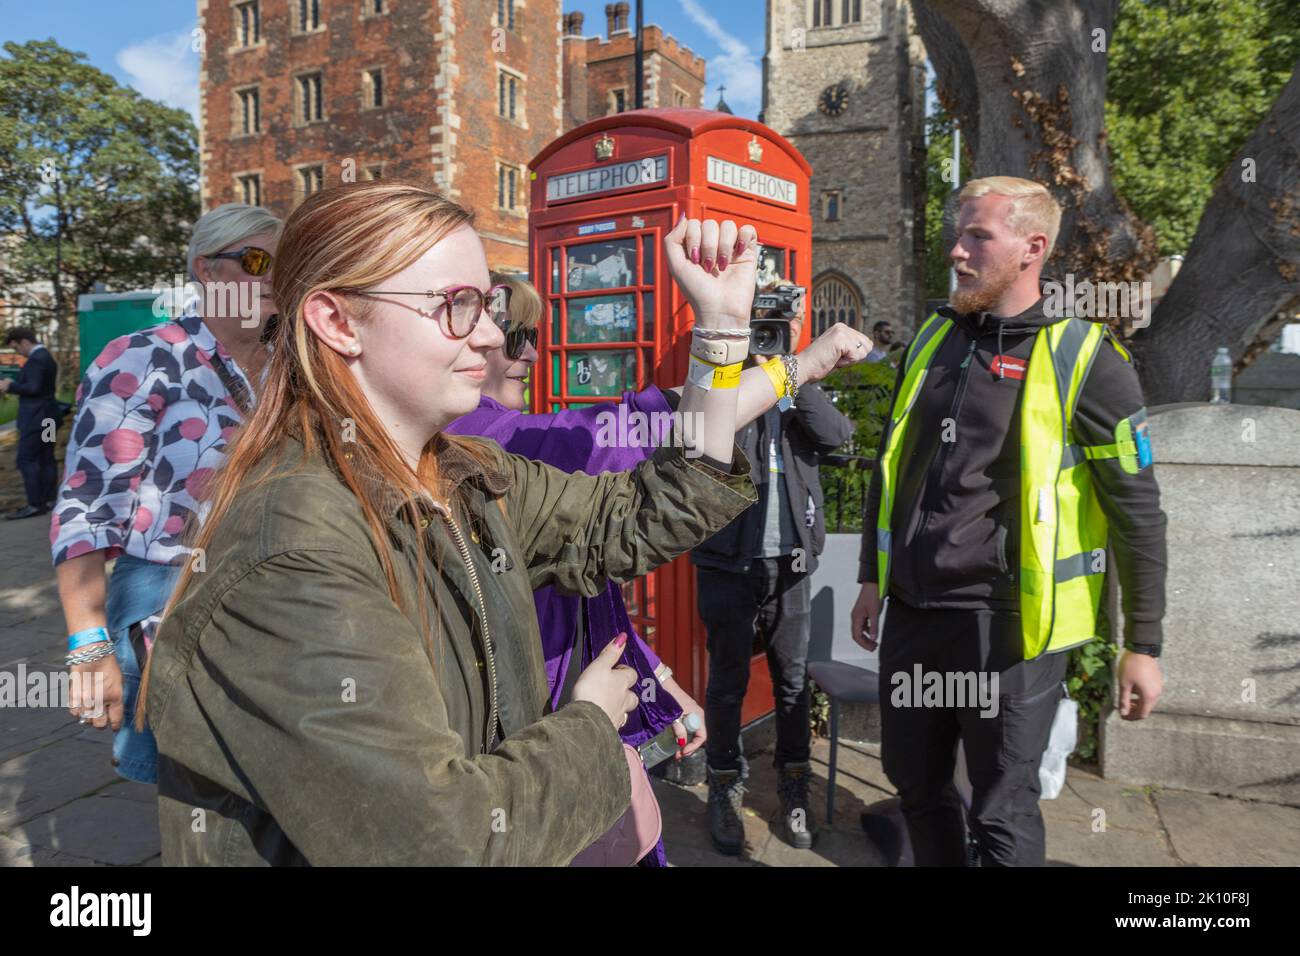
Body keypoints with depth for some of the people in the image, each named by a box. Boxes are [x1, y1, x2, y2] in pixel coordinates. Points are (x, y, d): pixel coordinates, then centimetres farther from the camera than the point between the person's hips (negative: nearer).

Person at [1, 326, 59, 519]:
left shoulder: (36, 359, -15)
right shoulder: (47, 357, 16)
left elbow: (33, 388, -21)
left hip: (36, 418, -10)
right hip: (46, 416, 10)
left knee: (26, 460, -8)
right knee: (46, 459, 9)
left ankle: (35, 504, -8)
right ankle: (48, 500, 12)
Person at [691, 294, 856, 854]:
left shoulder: (801, 385, 9)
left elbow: (835, 435, -8)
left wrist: (796, 374, -16)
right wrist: (767, 370, -22)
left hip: (791, 561, 3)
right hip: (730, 561, -3)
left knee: (793, 681, 12)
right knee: (728, 682, 8)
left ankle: (793, 786, 30)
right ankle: (725, 788, 25)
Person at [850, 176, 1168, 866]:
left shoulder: (1083, 361, -8)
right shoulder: (932, 340, 8)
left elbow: (1138, 512, -5)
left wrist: (1143, 646, -4)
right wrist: (872, 579, 17)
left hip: (1006, 625, -5)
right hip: (911, 614, 6)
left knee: (1001, 814, 8)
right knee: (914, 781, 19)